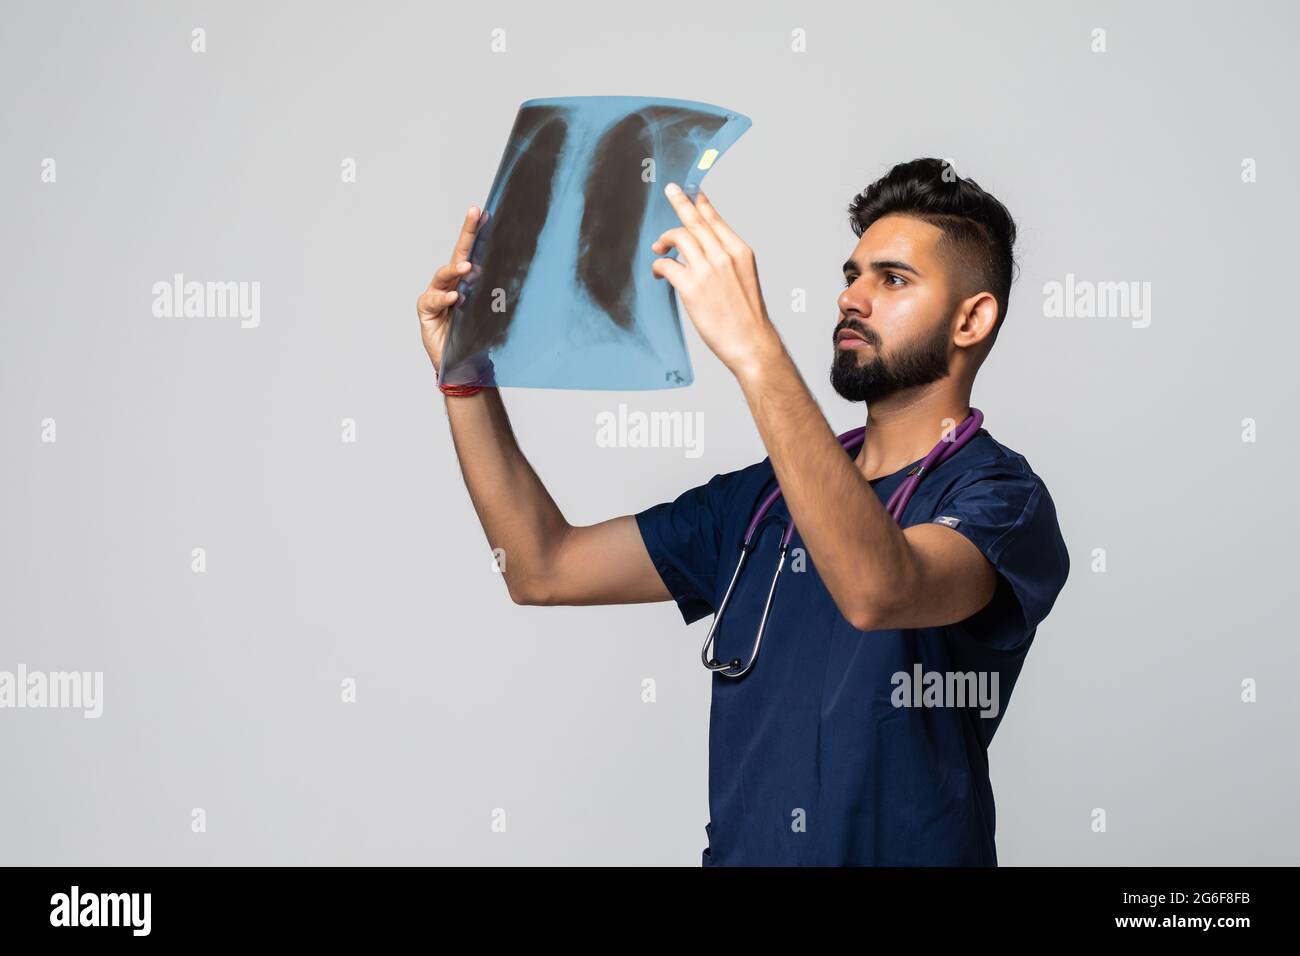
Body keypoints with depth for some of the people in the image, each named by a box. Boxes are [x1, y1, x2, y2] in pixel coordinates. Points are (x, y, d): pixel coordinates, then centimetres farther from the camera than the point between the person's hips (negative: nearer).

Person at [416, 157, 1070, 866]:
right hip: (735, 849, 4)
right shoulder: (766, 495, 12)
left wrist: (753, 348, -31)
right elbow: (544, 569, 10)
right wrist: (466, 374, 2)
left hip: (905, 851, -4)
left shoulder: (1001, 499, -6)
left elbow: (878, 592, -27)